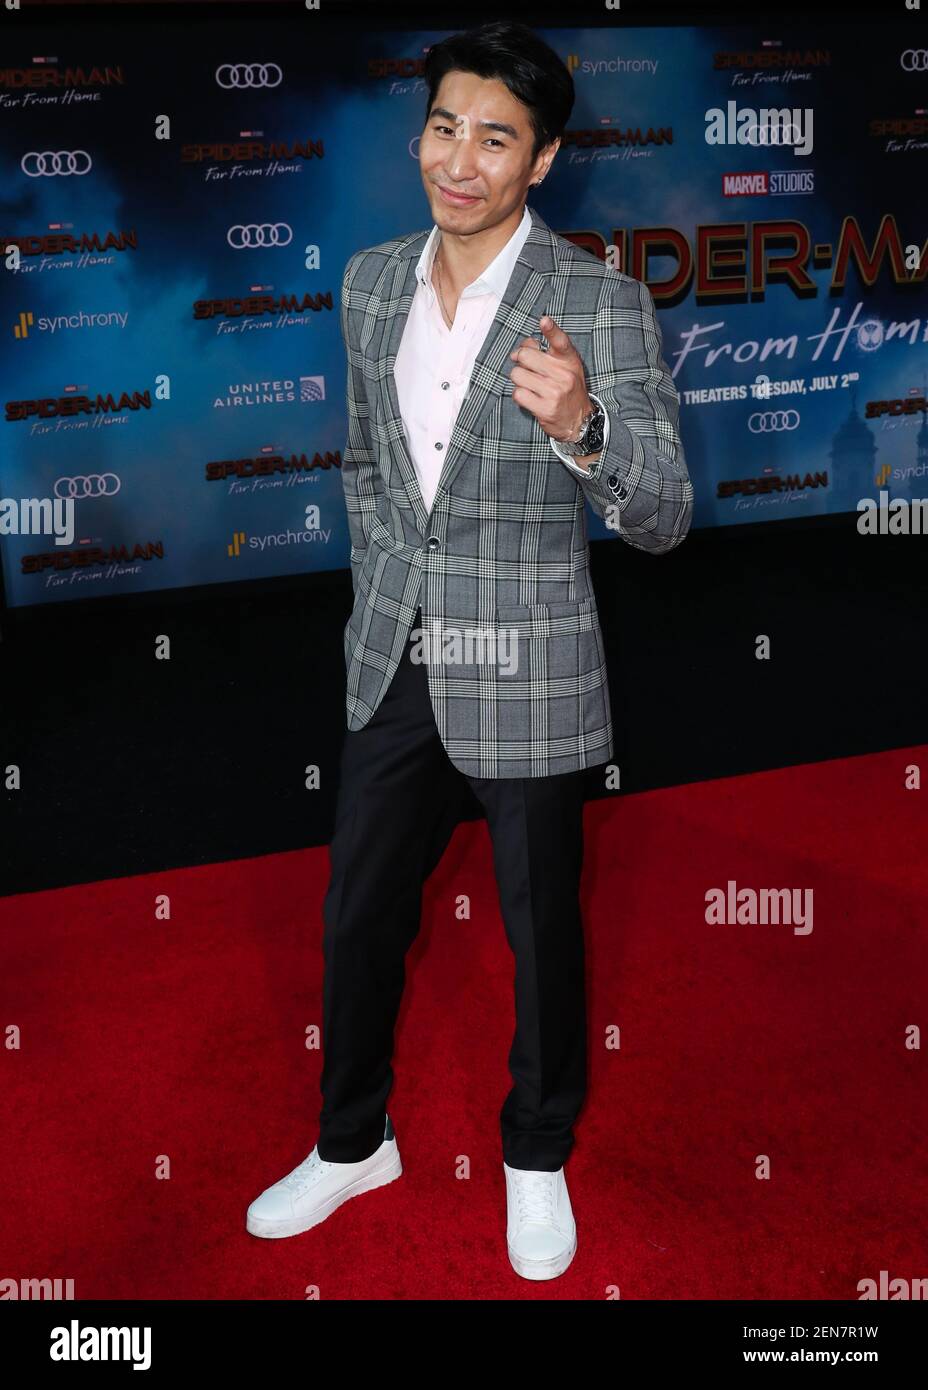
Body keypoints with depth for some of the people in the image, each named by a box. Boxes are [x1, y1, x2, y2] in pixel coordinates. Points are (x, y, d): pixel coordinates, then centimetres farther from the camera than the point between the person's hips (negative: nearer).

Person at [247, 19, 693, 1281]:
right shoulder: (370, 281, 1)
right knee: (359, 914, 16)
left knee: (541, 928, 12)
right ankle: (353, 1142, 39)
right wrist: (384, 597, 10)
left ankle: (538, 1156, 36)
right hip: (393, 667, 5)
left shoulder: (603, 303, -15)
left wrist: (581, 425, -39)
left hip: (526, 679, -4)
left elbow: (663, 520, -21)